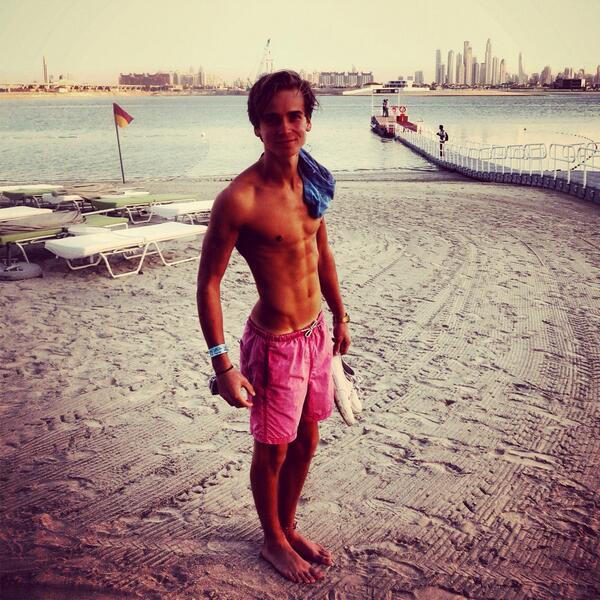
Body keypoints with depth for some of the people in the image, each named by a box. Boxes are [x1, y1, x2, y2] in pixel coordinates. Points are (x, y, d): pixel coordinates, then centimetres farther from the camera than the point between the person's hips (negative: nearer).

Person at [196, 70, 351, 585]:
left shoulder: (313, 181, 1)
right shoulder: (239, 200, -22)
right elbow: (208, 284, -17)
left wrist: (340, 316, 19)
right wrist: (223, 365, -19)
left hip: (316, 333, 7)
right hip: (274, 344, -7)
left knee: (306, 442, 21)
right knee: (273, 452, 13)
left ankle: (288, 527, 45)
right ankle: (273, 541, 39)